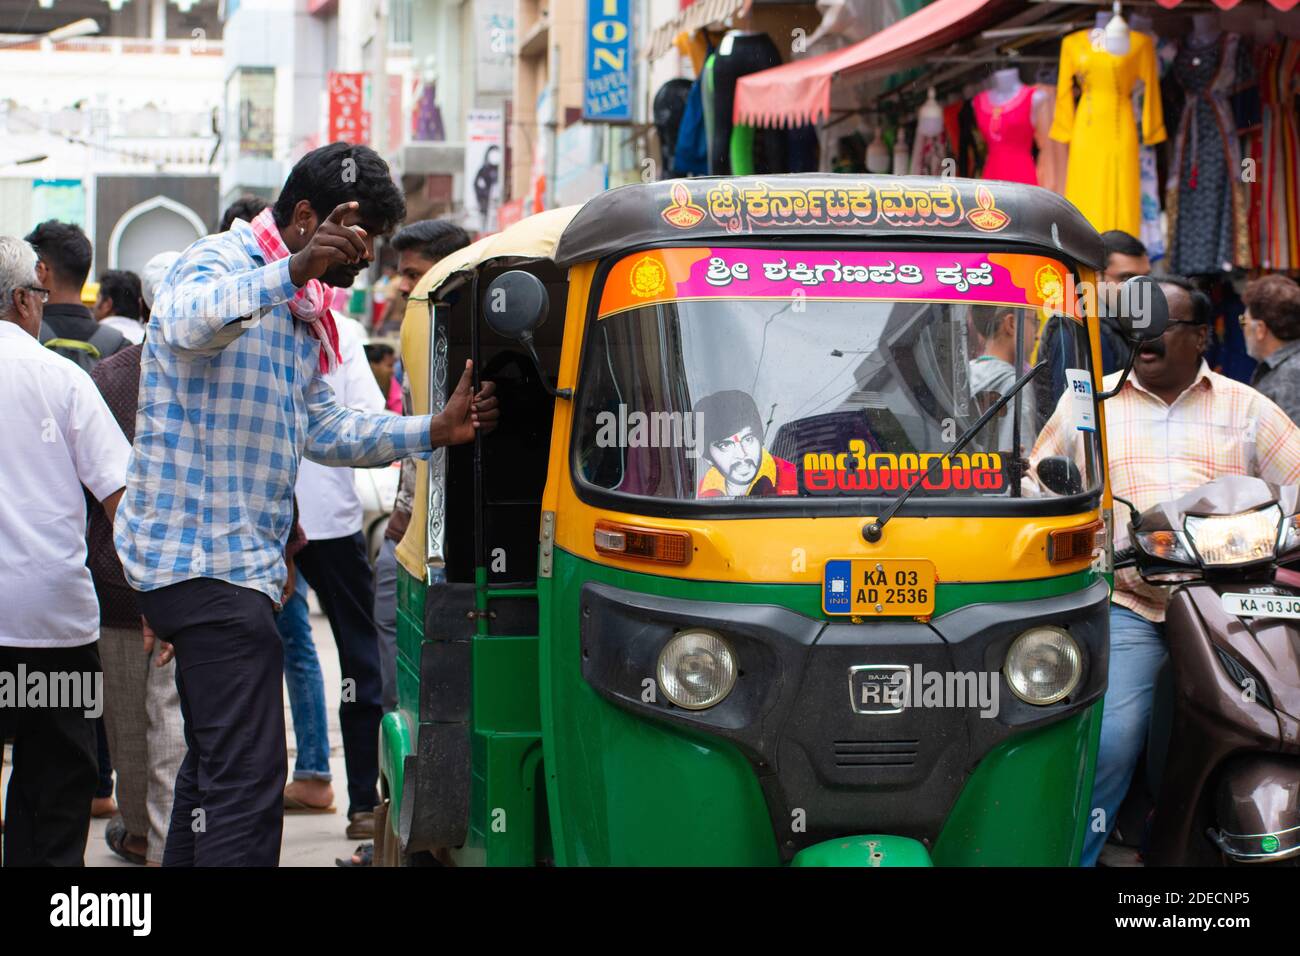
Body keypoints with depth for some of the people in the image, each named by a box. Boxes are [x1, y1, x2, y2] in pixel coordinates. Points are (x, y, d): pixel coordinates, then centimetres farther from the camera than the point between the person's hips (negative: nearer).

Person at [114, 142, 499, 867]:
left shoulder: (302, 312, 19)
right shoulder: (222, 261, -12)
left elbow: (322, 431, 21)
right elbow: (188, 319, -36)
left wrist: (434, 431, 8)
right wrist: (294, 269, -52)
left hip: (233, 561, 11)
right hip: (207, 559, -11)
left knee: (215, 766, 17)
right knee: (249, 778, -16)